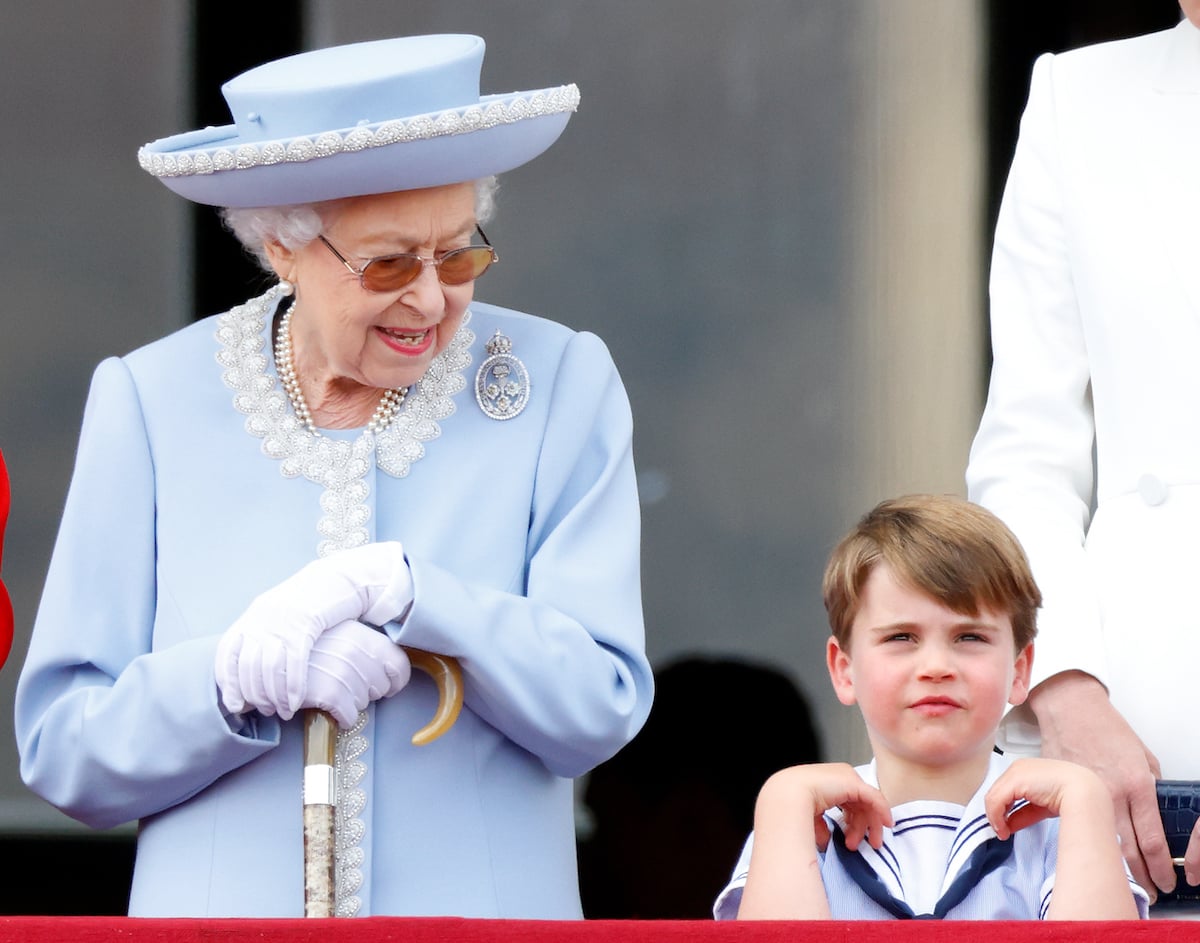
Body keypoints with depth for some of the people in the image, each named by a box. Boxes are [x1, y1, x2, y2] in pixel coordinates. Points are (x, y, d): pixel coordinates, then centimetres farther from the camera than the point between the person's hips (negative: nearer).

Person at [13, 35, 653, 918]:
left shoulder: (561, 387, 2)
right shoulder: (150, 403, 3)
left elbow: (600, 708, -5)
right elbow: (59, 746, 0)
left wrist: (398, 589, -17)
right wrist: (235, 677, -17)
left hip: (483, 908, -1)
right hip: (221, 908, 1)